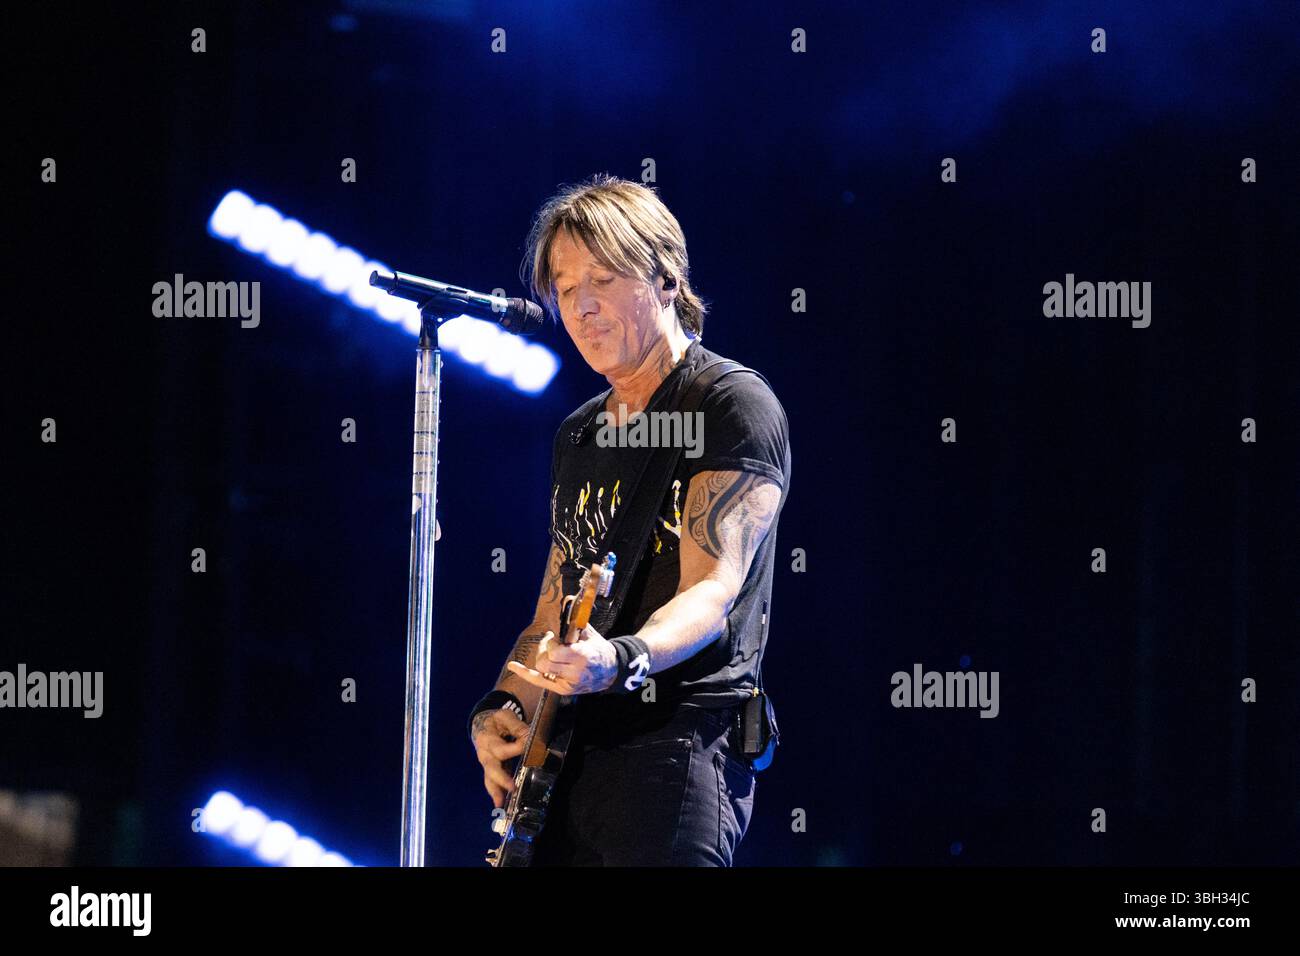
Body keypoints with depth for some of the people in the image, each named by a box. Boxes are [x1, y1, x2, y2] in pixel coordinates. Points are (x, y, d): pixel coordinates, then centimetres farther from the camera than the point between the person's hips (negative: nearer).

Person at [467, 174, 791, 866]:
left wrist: (621, 660, -34)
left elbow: (712, 592, -15)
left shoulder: (734, 407, -4)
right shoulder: (578, 435, 21)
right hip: (565, 756, 7)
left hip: (678, 739, -7)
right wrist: (503, 709, 3)